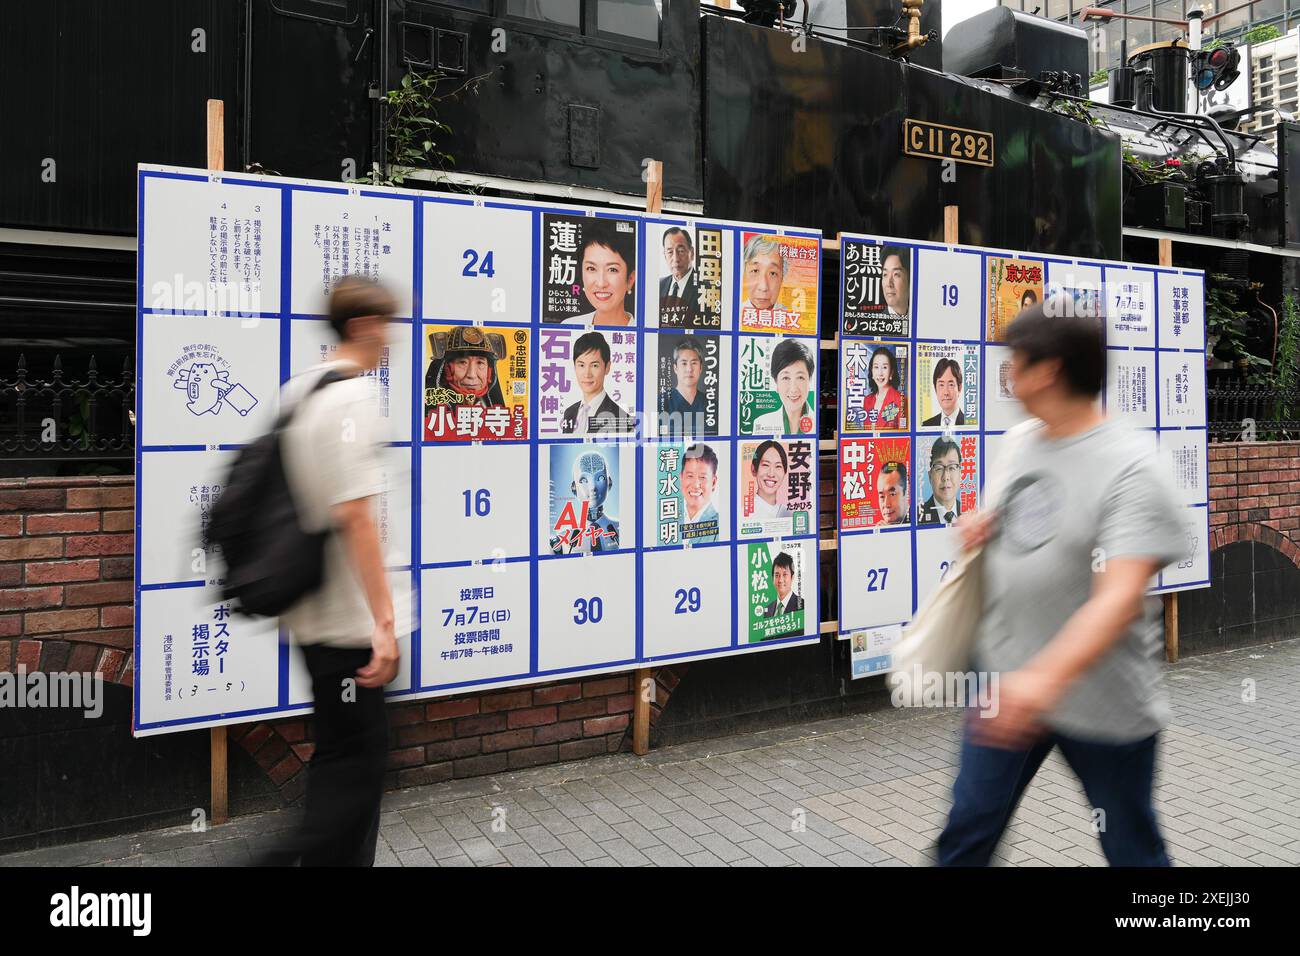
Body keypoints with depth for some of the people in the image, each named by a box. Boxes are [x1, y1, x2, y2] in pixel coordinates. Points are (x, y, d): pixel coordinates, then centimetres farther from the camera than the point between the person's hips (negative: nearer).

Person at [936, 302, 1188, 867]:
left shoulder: (1129, 470, -20)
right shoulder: (1025, 443, 3)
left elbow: (1119, 597, -30)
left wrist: (1046, 677, -43)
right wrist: (986, 525, -1)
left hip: (1101, 700, -6)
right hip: (1008, 681, 6)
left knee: (1131, 847, 17)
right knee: (967, 829, 13)